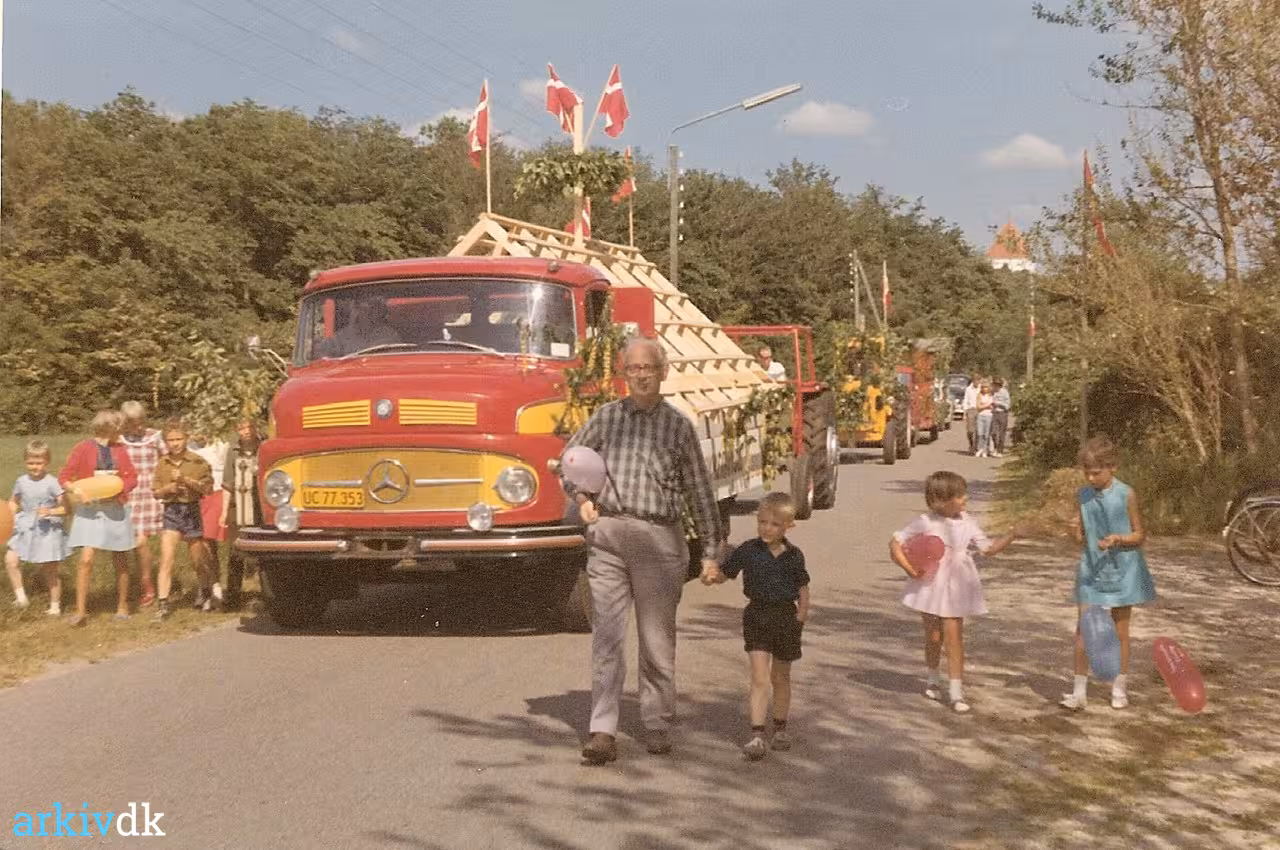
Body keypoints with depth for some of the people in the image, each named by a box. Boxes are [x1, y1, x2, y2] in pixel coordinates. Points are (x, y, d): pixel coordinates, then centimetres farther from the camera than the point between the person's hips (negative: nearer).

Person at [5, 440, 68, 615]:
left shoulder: (52, 483, -11)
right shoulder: (21, 482, 2)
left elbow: (66, 508, -11)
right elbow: (14, 502, 19)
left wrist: (51, 512, -27)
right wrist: (9, 516, 2)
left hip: (48, 531, -4)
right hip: (25, 529, 4)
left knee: (50, 570, 5)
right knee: (10, 559, -15)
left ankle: (55, 605, 20)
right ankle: (20, 595, -1)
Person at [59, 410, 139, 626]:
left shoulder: (119, 449, 6)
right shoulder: (83, 448, -4)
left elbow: (132, 477, 5)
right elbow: (64, 476, -5)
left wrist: (117, 489, -13)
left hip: (116, 509, 3)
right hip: (90, 510, -3)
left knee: (120, 560, 8)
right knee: (86, 559, -12)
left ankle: (122, 606, 24)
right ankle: (80, 611, -6)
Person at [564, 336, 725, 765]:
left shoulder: (679, 426, 6)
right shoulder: (606, 417, 9)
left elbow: (699, 490, 9)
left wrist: (710, 549, 7)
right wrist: (581, 497, 1)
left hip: (660, 538, 0)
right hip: (607, 535, 1)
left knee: (657, 637, 6)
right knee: (606, 635, -2)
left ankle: (657, 725, 19)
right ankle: (603, 731, -1)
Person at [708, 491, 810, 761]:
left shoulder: (794, 555, -2)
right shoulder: (748, 551, -5)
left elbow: (803, 588, 6)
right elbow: (725, 572, -1)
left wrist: (801, 616, -1)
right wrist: (712, 576, -23)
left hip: (786, 617, 1)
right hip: (757, 616, -1)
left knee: (781, 677, 16)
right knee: (760, 678, -9)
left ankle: (780, 727, 33)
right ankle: (757, 734, -10)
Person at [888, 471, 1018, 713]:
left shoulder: (967, 523, -1)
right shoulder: (925, 523, -10)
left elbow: (989, 548, 3)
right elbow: (895, 542, -7)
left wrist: (1011, 536, -12)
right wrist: (910, 569, -14)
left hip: (955, 589, 1)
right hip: (929, 586, -1)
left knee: (954, 638, -2)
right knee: (933, 636, 10)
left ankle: (956, 692, 1)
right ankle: (932, 679, 35)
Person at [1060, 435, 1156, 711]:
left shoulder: (1126, 495, -11)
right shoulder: (1083, 495, 0)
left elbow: (1140, 535, -5)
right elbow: (1081, 539, 6)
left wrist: (1118, 539, -23)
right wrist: (1075, 530, -16)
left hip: (1121, 569, -3)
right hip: (1091, 569, 3)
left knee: (1120, 632, 10)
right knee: (1083, 630, -2)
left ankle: (1119, 689, 24)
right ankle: (1079, 691, 5)